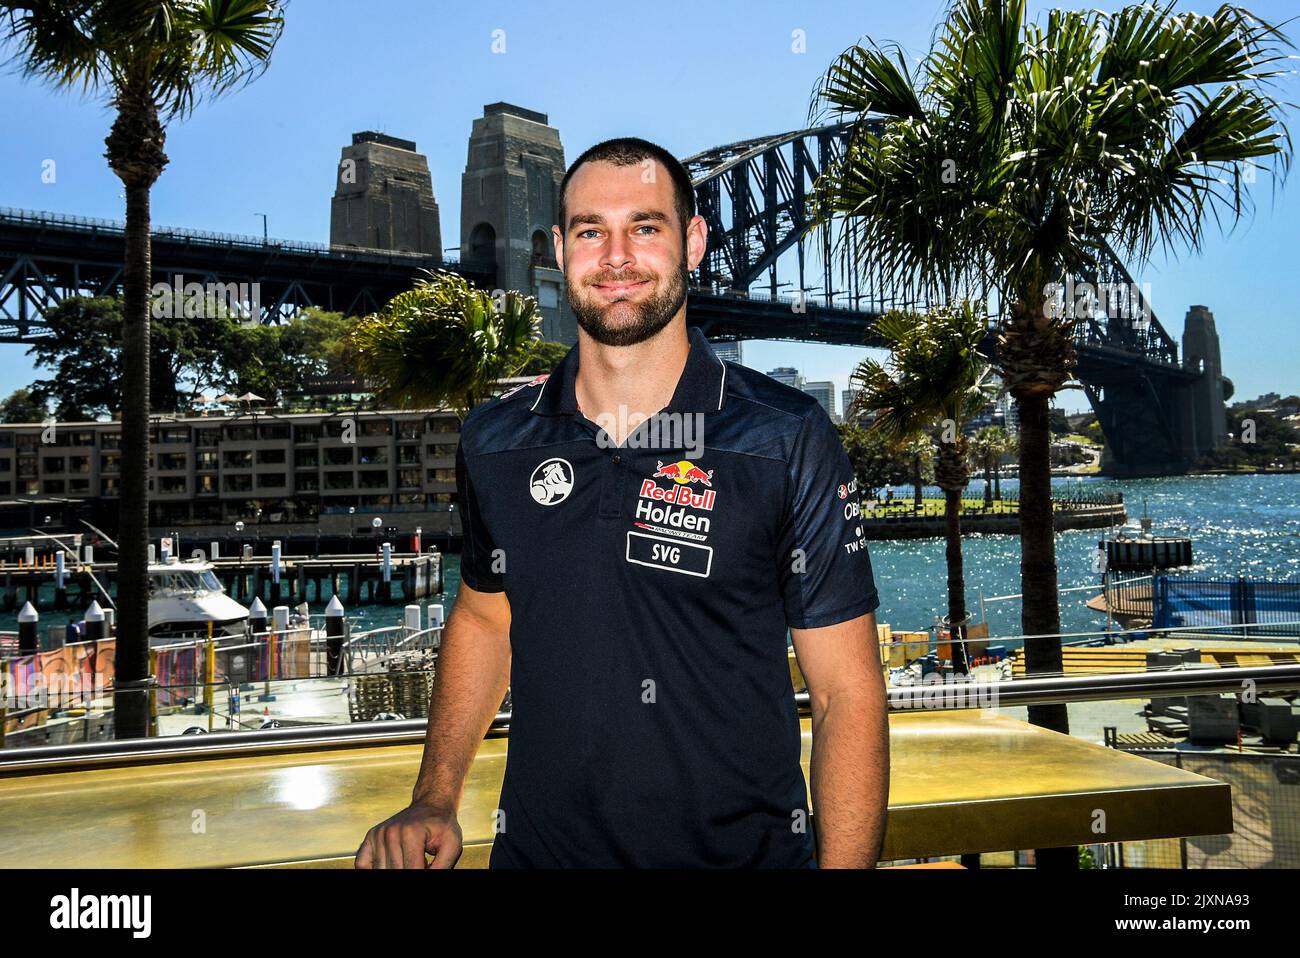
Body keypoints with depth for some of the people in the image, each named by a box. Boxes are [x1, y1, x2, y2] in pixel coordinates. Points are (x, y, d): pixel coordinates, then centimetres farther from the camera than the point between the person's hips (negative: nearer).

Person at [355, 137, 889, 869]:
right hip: (537, 847, 3)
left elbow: (849, 693, -11)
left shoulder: (789, 442, -13)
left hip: (745, 850, -2)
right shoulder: (495, 440, -3)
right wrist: (435, 802, 2)